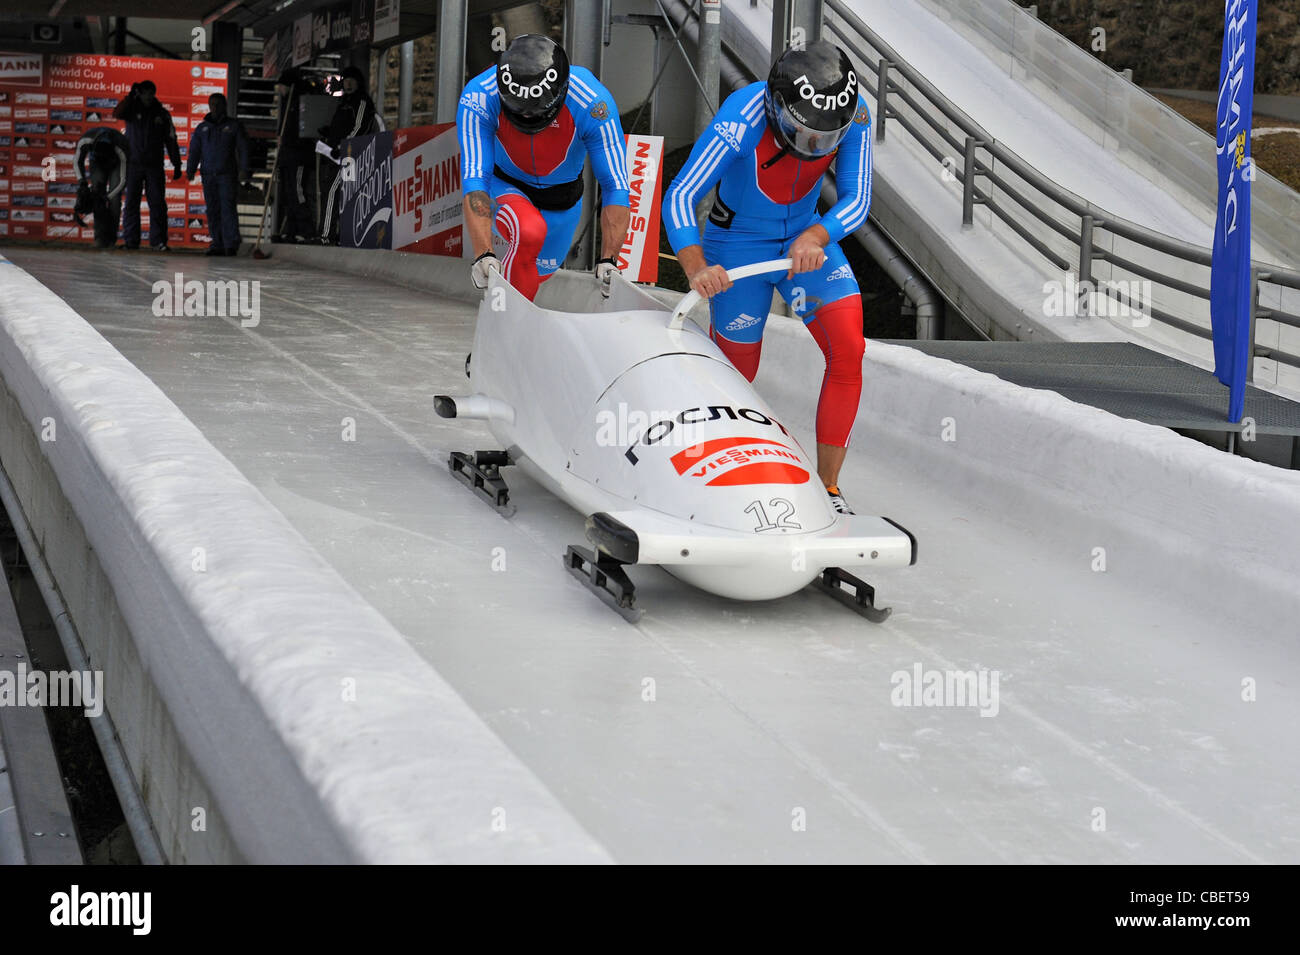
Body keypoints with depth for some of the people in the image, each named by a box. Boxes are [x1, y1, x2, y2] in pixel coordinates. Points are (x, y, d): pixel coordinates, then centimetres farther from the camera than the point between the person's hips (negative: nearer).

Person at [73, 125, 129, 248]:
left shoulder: (121, 150, -40)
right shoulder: (85, 141, -33)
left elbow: (122, 180, -33)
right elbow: (77, 161, -12)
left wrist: (108, 197, -36)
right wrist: (81, 181, -21)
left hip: (116, 165, -2)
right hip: (97, 165, 2)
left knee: (114, 199, -19)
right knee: (96, 193, -17)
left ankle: (111, 238, -10)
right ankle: (100, 237, -18)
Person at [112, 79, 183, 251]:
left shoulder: (162, 114, 8)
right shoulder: (132, 109, 5)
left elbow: (171, 140, 9)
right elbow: (117, 114, -16)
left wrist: (176, 164, 5)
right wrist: (130, 96, -22)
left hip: (155, 166, 1)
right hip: (133, 164, -1)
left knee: (158, 203, -4)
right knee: (131, 203, 0)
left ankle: (158, 241, -2)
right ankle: (130, 241, 4)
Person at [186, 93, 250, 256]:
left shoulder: (234, 125, 7)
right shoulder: (202, 128, 16)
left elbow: (243, 148, 1)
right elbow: (194, 150, 15)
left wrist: (243, 169, -11)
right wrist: (190, 169, 3)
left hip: (228, 174, -4)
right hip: (208, 175, 4)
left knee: (228, 207, -12)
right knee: (212, 210, 3)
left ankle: (231, 244, -15)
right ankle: (217, 244, 6)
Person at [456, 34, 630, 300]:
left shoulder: (594, 103, -33)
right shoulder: (478, 98, -34)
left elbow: (615, 187, -29)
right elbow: (474, 179, -37)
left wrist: (608, 260, -39)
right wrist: (483, 255, -50)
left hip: (562, 198, 2)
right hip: (504, 187, -2)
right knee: (530, 231, -33)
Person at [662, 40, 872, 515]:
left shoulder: (854, 114, -21)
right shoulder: (743, 116, -32)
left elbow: (857, 199, -17)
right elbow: (680, 197, -32)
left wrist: (816, 236, -38)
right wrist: (696, 267, -48)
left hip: (807, 238, 3)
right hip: (738, 244, -3)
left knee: (848, 350, -14)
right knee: (737, 370, 7)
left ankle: (827, 487, -4)